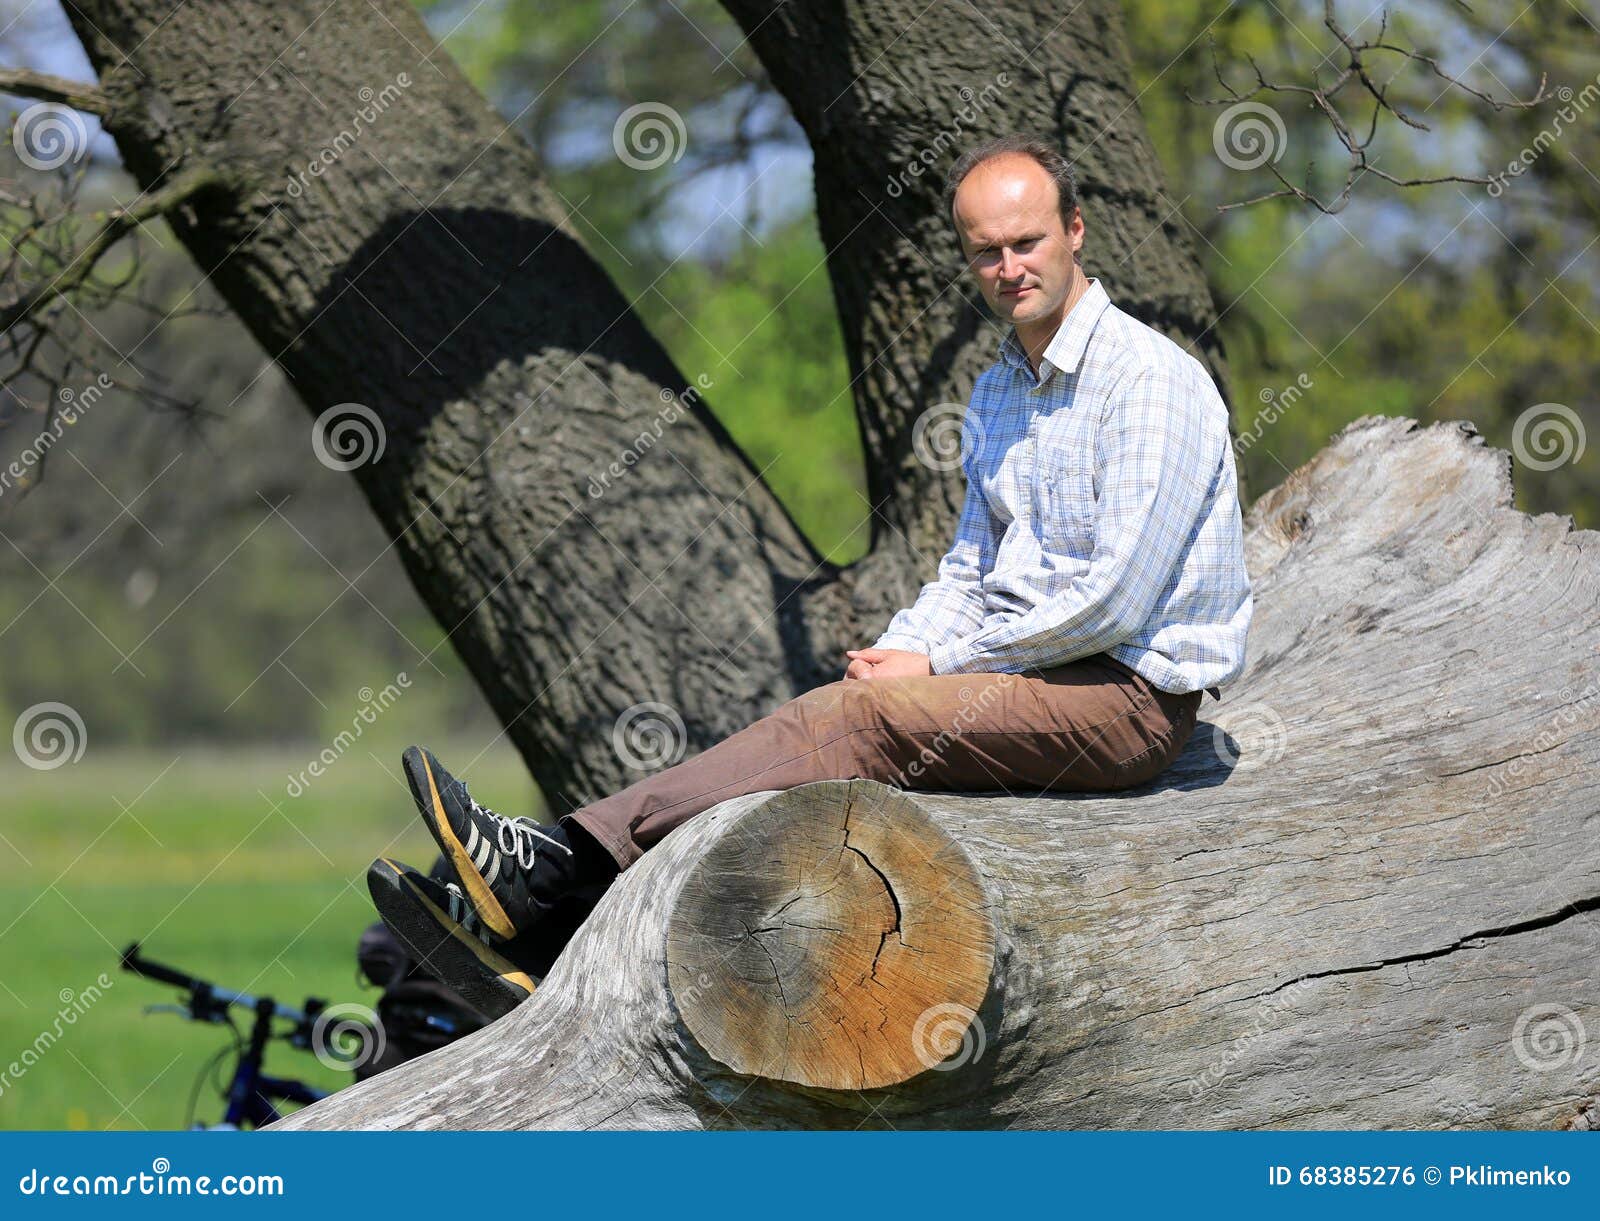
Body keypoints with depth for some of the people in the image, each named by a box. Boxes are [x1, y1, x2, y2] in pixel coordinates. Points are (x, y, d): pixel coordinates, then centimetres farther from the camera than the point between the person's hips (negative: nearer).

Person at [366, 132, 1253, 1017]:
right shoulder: (995, 393, 17)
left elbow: (1115, 601, -19)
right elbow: (969, 571, 20)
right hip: (1025, 670, 8)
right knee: (830, 727, -15)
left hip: (1130, 695, -8)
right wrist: (889, 657, -1)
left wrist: (940, 663, -12)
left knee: (857, 723, -26)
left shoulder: (1153, 380, -13)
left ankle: (554, 862, -32)